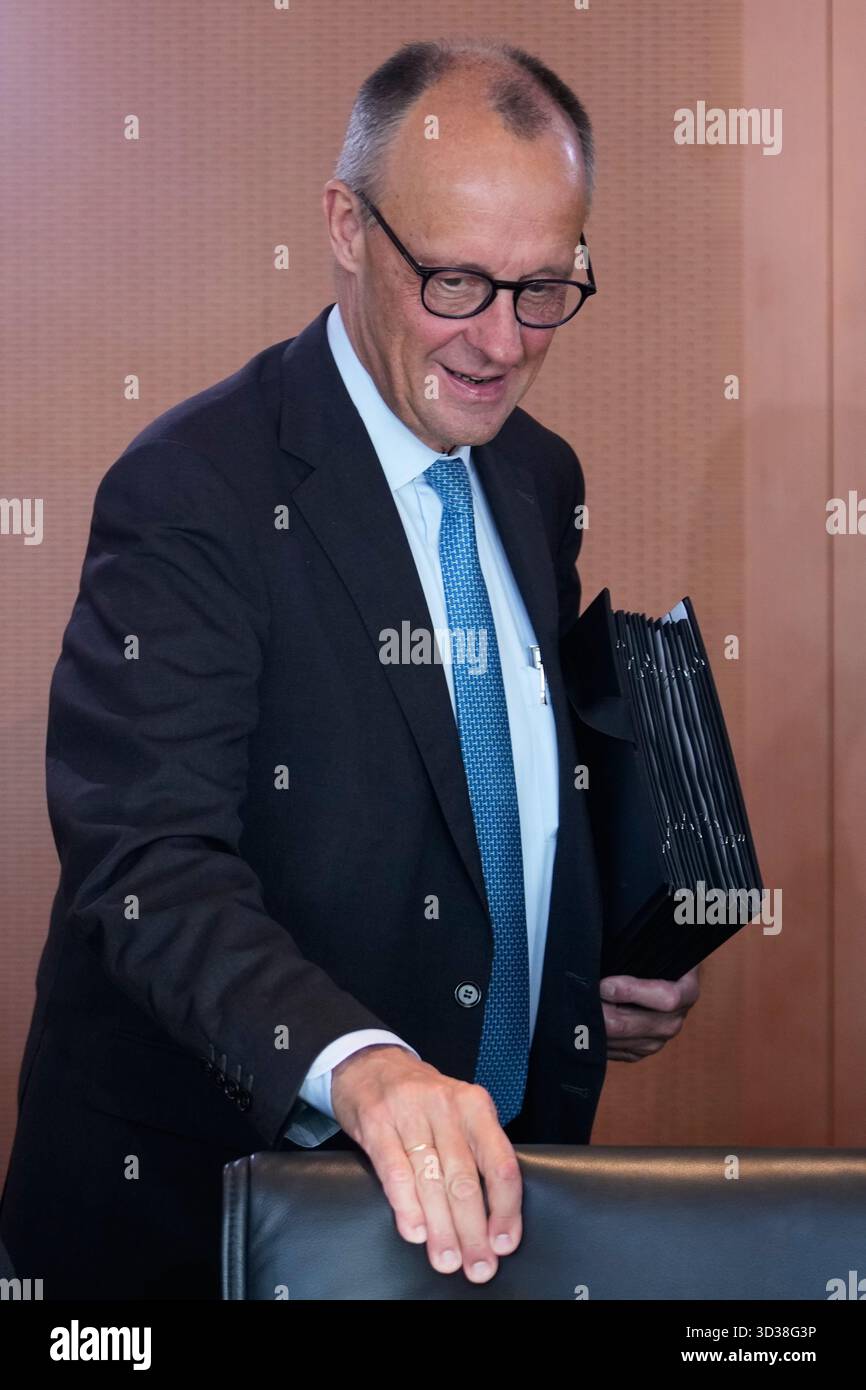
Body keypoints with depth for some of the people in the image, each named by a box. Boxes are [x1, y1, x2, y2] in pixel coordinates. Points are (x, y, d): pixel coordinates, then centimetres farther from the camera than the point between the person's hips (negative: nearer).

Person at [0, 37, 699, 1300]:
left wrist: (623, 957, 1)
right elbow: (149, 861, -29)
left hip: (485, 1185, 7)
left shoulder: (540, 478, 6)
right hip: (207, 1205, -6)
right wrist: (356, 1062, -44)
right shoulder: (196, 490, -18)